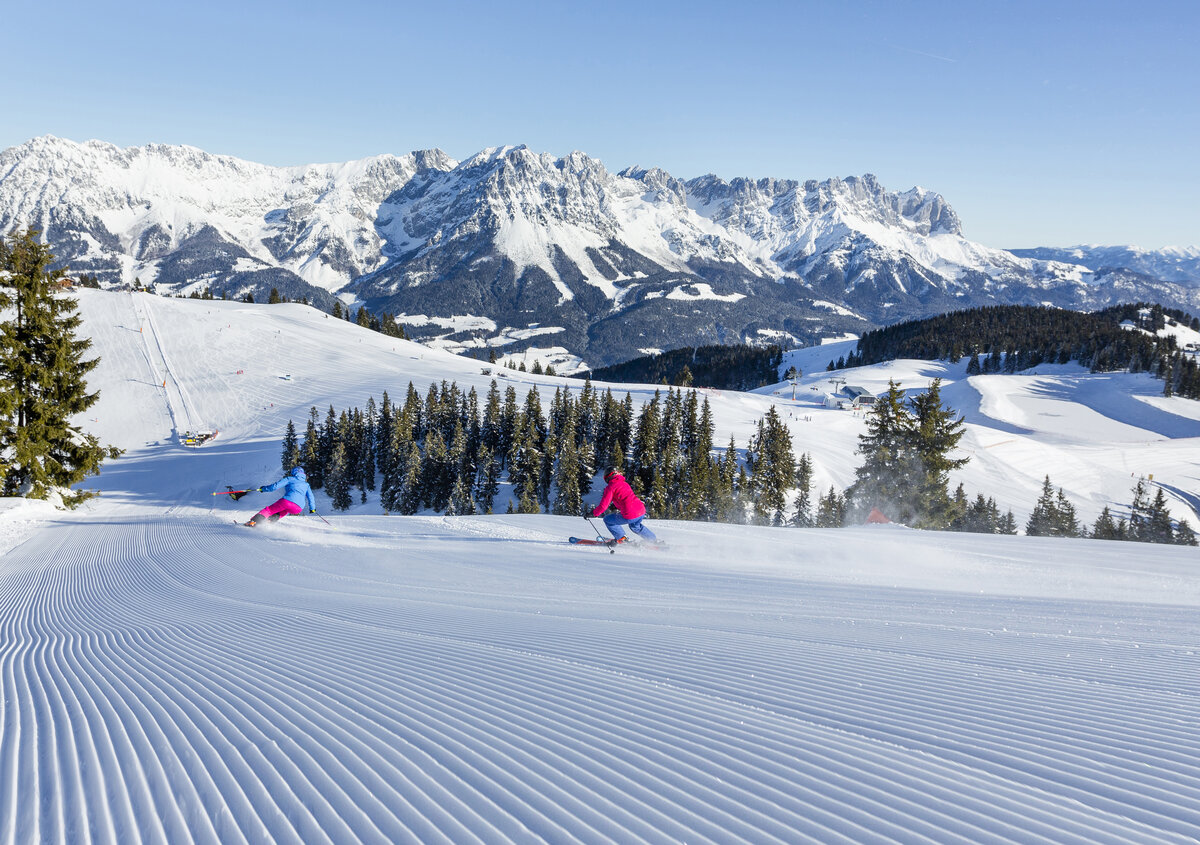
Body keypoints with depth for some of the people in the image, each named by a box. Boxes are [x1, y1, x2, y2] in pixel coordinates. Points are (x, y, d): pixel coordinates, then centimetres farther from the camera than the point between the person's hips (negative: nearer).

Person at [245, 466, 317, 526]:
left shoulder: (290, 479, 14)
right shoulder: (306, 484, 25)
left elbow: (276, 486, 6)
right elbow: (310, 497, 23)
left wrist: (264, 489, 19)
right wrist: (312, 508, 36)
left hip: (288, 500, -3)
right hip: (298, 508, 3)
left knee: (269, 510, 16)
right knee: (285, 510, 35)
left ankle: (254, 521, 0)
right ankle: (272, 519, 12)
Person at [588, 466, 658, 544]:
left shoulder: (610, 487, -3)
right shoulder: (625, 483, 20)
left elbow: (603, 506, -7)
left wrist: (594, 513, 8)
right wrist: (615, 505, 38)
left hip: (630, 516, -8)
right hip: (642, 512, 8)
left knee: (607, 519, 13)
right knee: (635, 526, 39)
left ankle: (621, 539, 16)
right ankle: (654, 540, 44)